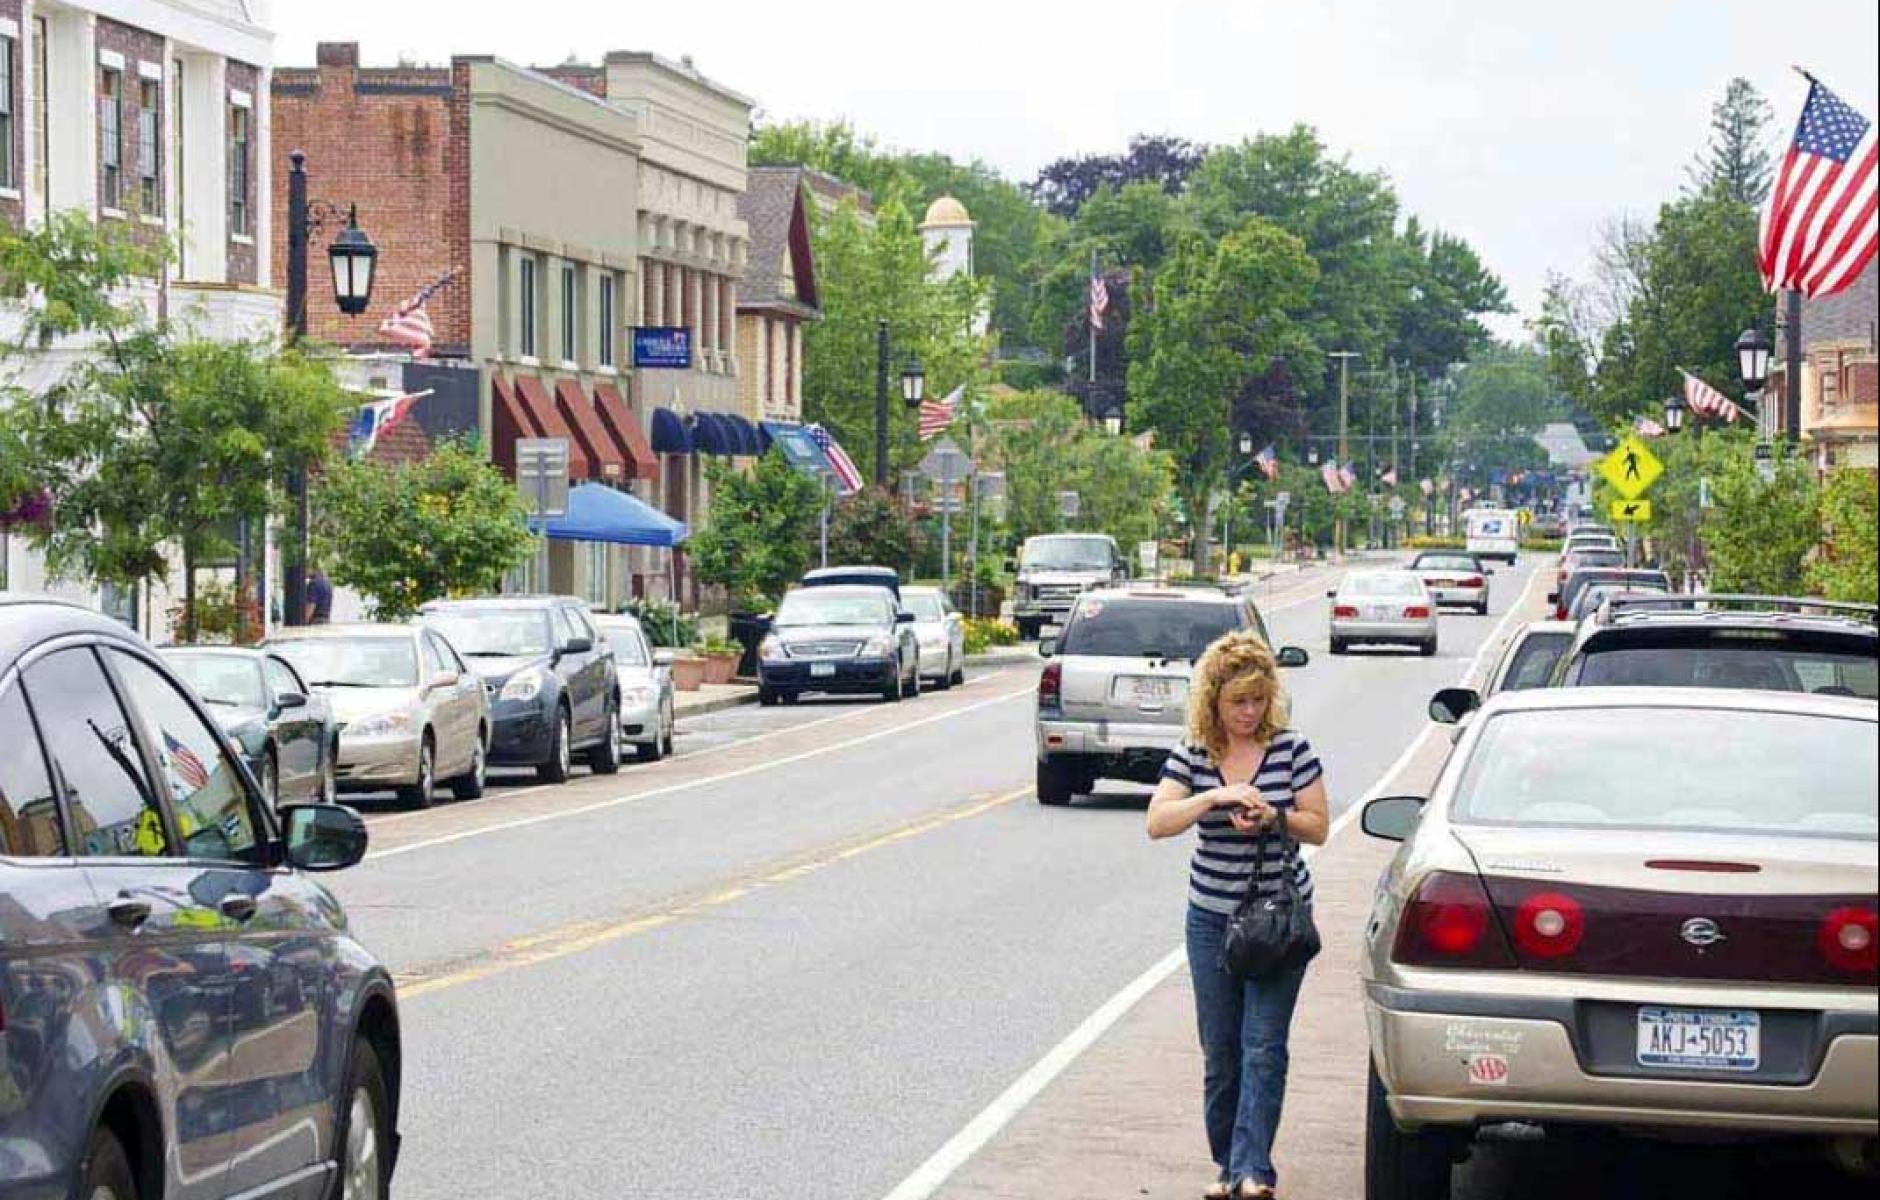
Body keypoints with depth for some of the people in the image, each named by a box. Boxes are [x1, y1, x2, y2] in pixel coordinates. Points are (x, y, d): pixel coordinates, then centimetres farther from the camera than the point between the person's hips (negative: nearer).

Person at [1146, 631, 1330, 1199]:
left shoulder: (1291, 750, -3)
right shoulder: (1192, 756, 0)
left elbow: (1318, 828, 0)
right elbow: (1157, 822, -11)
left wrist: (1272, 815, -18)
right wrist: (1215, 797, -24)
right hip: (1212, 917, 2)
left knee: (1263, 1046, -9)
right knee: (1220, 1050, 7)